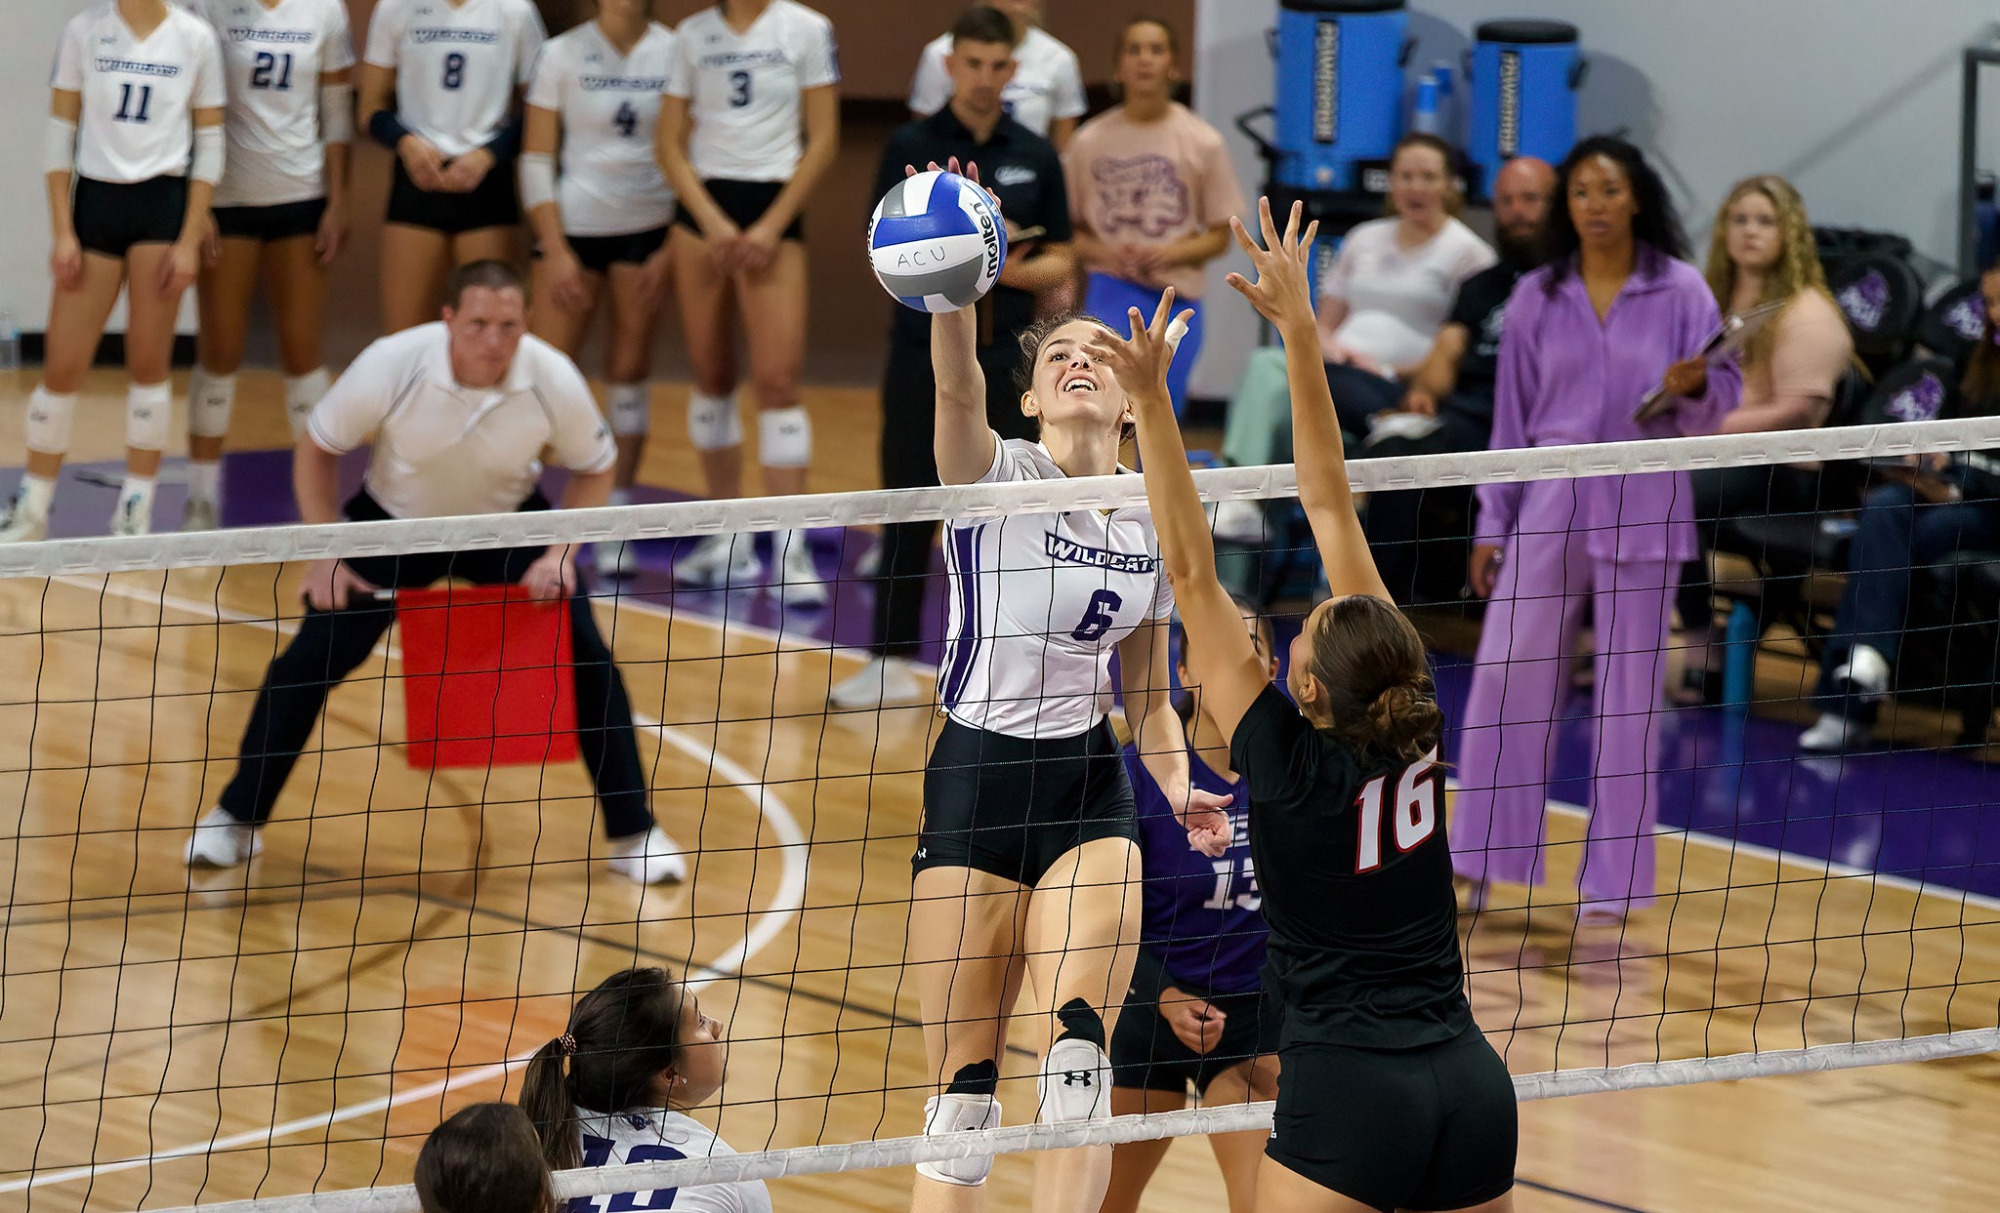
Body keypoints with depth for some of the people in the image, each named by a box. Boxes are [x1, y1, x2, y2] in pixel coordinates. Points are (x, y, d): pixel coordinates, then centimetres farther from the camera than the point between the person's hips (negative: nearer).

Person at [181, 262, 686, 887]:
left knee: (586, 657, -14)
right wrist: (326, 556, -15)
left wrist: (561, 554, -18)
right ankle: (236, 819, 8)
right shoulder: (391, 366, -29)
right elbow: (318, 447, -11)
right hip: (394, 521, -1)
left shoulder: (554, 381, -26)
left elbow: (594, 467, -5)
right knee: (310, 657, -11)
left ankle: (634, 834, 1)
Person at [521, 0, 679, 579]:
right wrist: (555, 250, -9)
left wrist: (672, 249, -4)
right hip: (573, 225, -1)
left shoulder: (676, 53, 1)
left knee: (630, 374, 3)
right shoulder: (562, 55, -2)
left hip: (648, 228, 1)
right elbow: (536, 160, -2)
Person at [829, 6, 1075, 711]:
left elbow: (1059, 262, 7)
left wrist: (1014, 271, -13)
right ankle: (891, 661, 6)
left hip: (1007, 360, 2)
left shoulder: (1036, 156, 6)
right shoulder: (911, 148, 0)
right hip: (924, 355, -2)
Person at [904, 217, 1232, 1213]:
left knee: (1078, 1047, -20)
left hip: (1089, 793, 3)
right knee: (962, 1086, -2)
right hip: (972, 784, -3)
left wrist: (1179, 787, -1)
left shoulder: (1150, 524, 10)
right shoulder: (994, 477, -3)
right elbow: (957, 389, -26)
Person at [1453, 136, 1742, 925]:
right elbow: (1512, 417, 10)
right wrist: (1492, 526, 8)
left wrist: (1695, 386, -24)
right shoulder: (1536, 298, 6)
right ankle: (1481, 862, 8)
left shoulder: (1681, 290, 0)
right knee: (1505, 681, -3)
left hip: (1643, 512, -2)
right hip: (1548, 510, 2)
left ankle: (1612, 882, 9)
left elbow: (1721, 400, -1)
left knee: (1629, 700, 2)